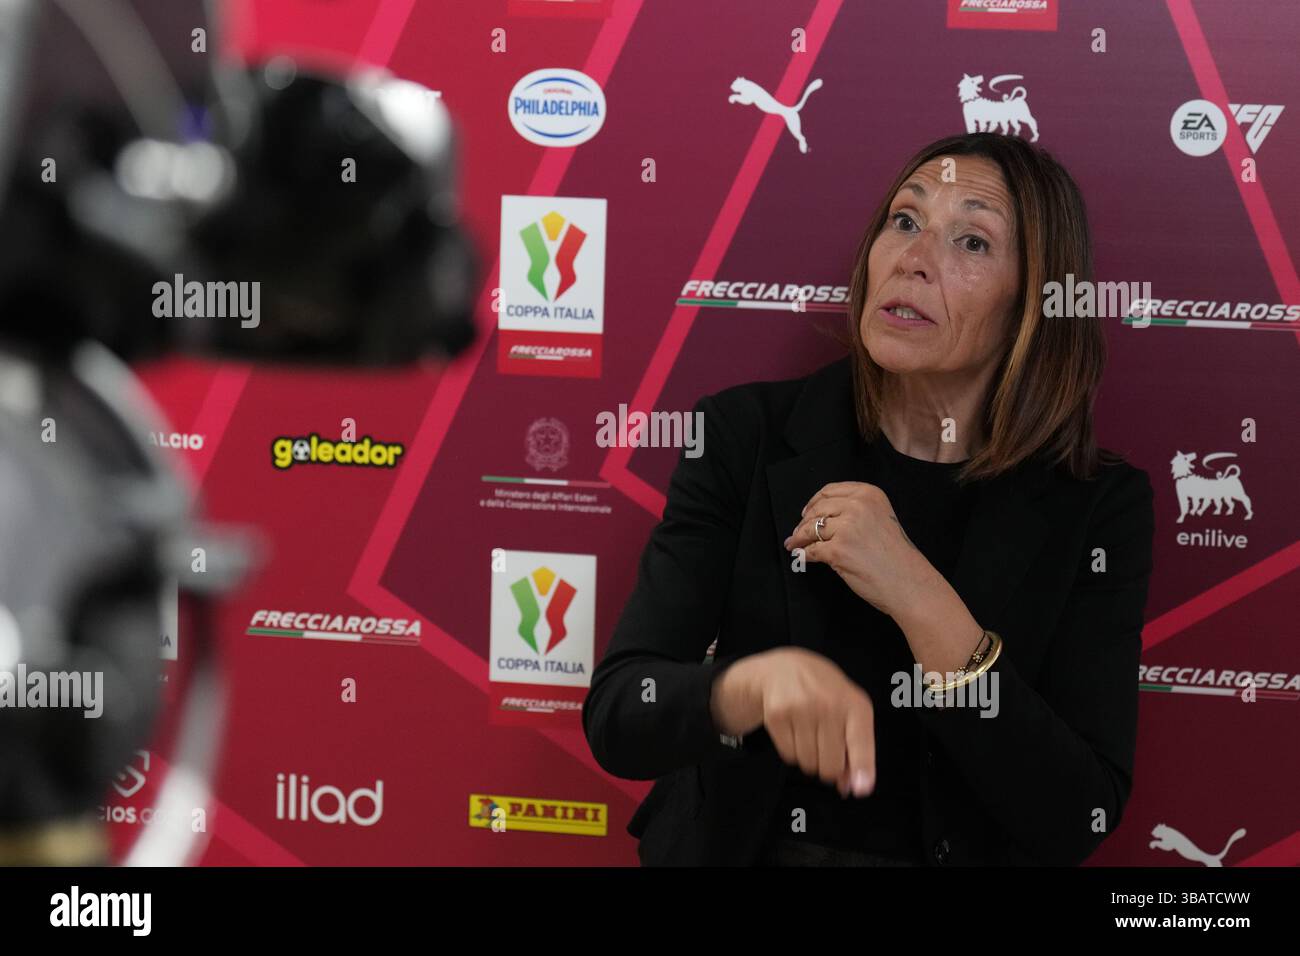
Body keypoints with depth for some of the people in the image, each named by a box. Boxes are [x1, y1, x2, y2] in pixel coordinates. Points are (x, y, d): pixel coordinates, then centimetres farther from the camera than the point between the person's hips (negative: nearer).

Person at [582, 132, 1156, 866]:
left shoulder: (1097, 504, -6)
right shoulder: (746, 436, -5)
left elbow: (1077, 823, -12)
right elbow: (615, 719, -11)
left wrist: (920, 601, -21)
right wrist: (761, 679, -31)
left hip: (963, 856, 0)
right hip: (735, 848, 0)